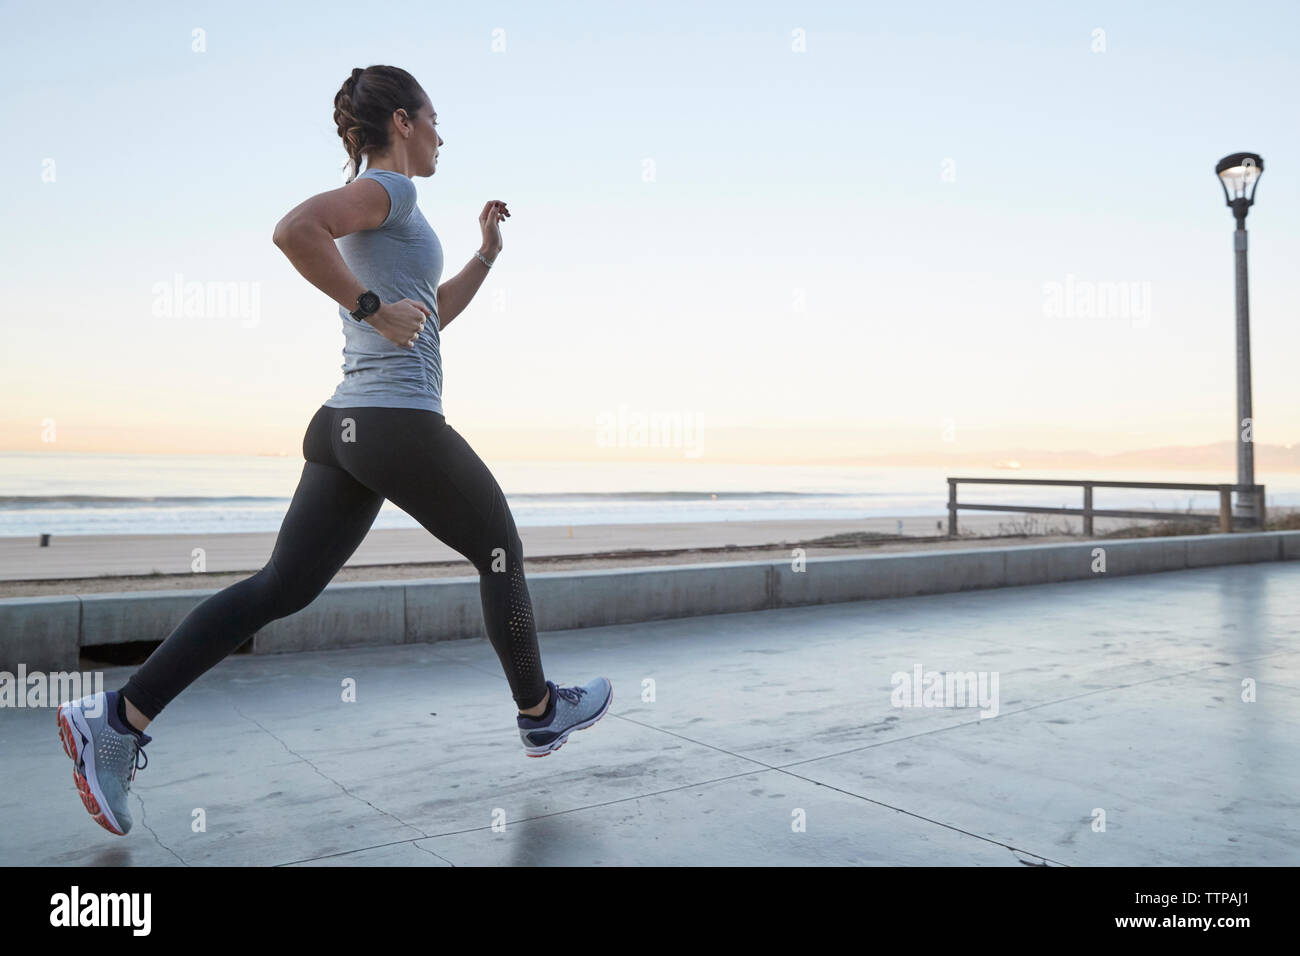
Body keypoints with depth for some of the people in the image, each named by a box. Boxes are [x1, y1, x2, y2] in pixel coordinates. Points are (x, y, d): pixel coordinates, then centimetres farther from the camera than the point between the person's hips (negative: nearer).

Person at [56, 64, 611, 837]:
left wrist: (488, 254, 25)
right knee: (501, 552, 10)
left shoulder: (377, 210, 24)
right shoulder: (388, 187, -5)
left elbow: (429, 316, 31)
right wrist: (372, 308, -18)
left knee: (281, 589, 6)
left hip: (346, 427, 9)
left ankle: (119, 720, 3)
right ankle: (541, 714, 26)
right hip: (403, 426, -9)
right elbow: (294, 229, -25)